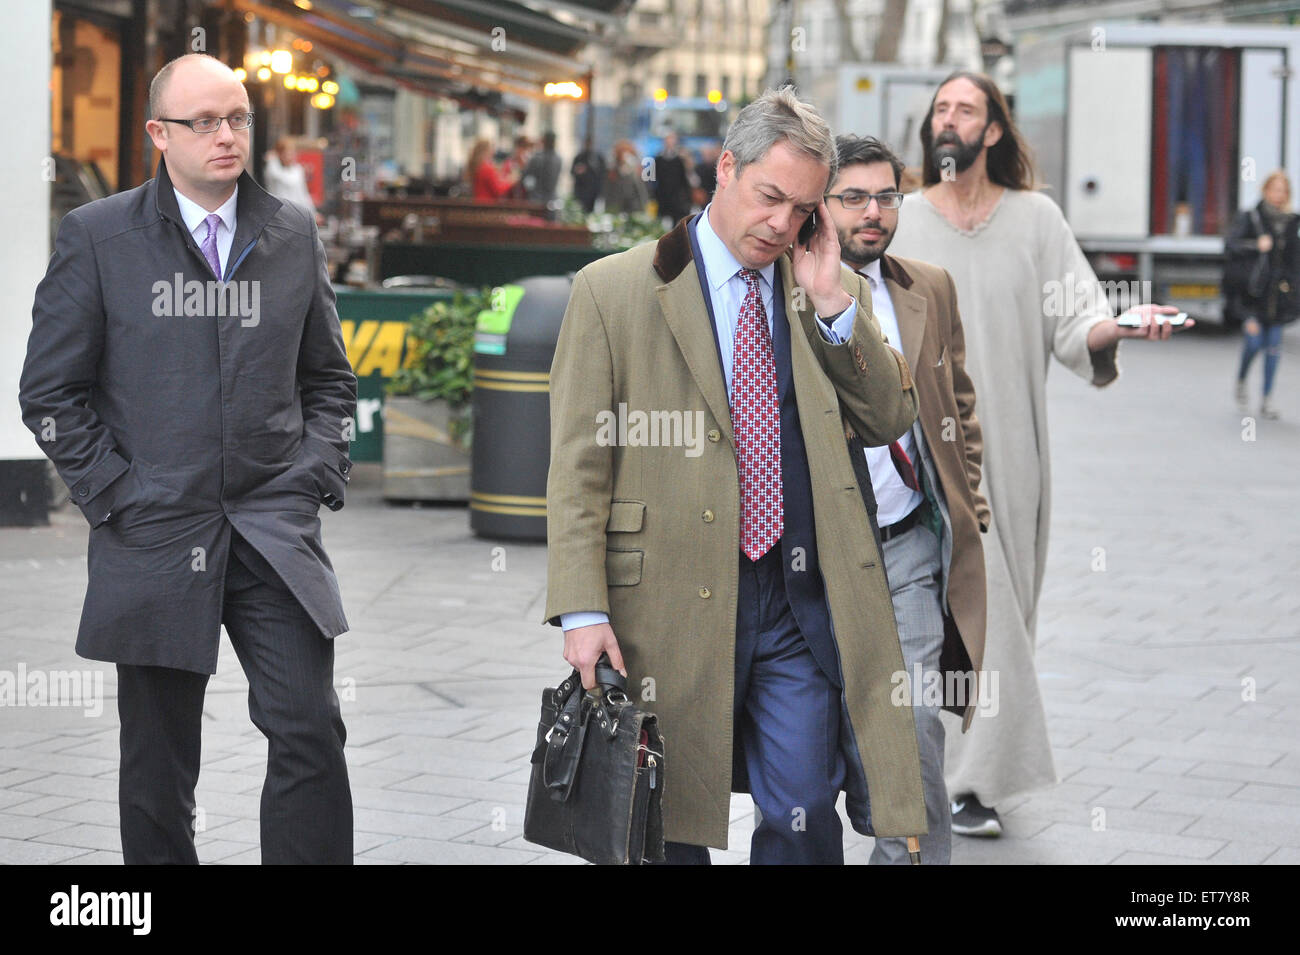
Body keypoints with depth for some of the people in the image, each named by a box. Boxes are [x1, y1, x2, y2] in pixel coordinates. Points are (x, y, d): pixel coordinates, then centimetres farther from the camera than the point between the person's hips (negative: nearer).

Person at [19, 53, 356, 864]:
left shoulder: (293, 234, 9)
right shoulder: (98, 236, 1)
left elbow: (328, 378, 17)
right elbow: (52, 392, 3)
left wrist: (323, 470, 3)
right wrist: (112, 493, -5)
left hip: (276, 527, 2)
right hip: (154, 534, -1)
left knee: (310, 731, -9)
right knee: (158, 763, 7)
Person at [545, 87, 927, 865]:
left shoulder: (836, 295, 11)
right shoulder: (614, 290, 0)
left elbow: (893, 422, 5)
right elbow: (579, 465, -3)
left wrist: (833, 303, -5)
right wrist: (582, 610, -11)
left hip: (803, 603, 2)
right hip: (673, 607, -2)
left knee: (805, 813, 0)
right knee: (668, 825, 6)